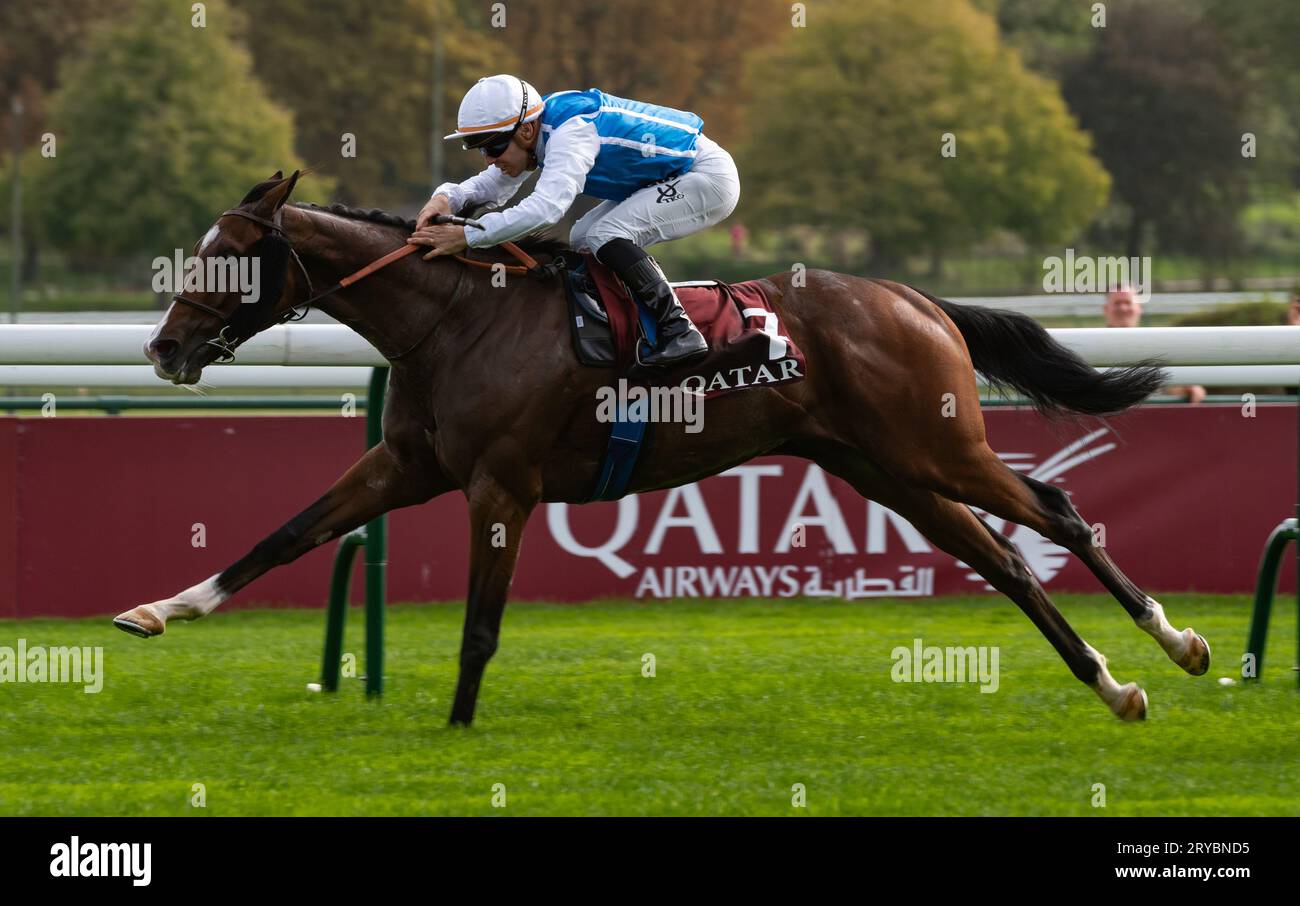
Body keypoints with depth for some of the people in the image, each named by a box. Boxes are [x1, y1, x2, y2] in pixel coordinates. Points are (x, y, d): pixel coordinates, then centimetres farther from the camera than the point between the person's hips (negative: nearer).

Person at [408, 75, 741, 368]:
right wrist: (447, 198, -16)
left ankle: (679, 332, -20)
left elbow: (546, 208, -44)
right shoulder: (534, 130, -2)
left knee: (606, 236, -22)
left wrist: (467, 236, -44)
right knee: (584, 238, 5)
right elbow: (493, 186, 6)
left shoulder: (570, 134, -31)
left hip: (710, 178, -10)